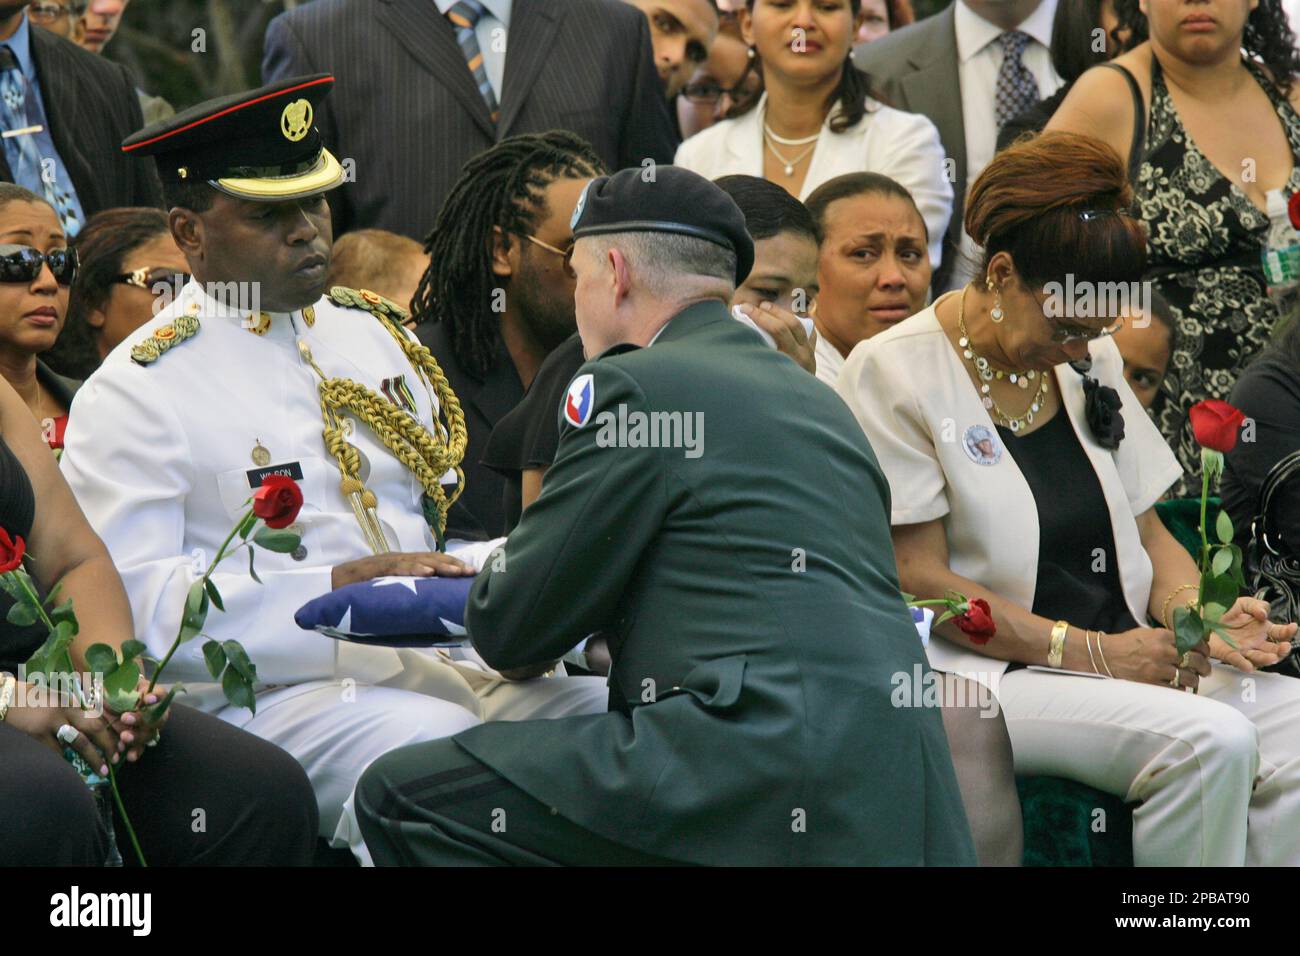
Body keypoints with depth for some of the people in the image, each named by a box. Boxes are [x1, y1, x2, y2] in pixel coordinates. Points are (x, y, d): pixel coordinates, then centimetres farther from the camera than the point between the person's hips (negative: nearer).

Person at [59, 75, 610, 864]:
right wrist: (333, 589, -19)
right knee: (442, 751, -36)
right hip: (276, 693, -6)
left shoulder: (374, 334, 20)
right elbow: (129, 600, -11)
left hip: (434, 660, 6)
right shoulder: (137, 393, -1)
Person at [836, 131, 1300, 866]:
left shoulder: (1092, 360, 16)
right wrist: (1093, 653, -17)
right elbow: (919, 580, -11)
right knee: (1210, 742, -30)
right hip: (982, 679, -7)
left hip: (1126, 658, 7)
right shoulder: (895, 371, -5)